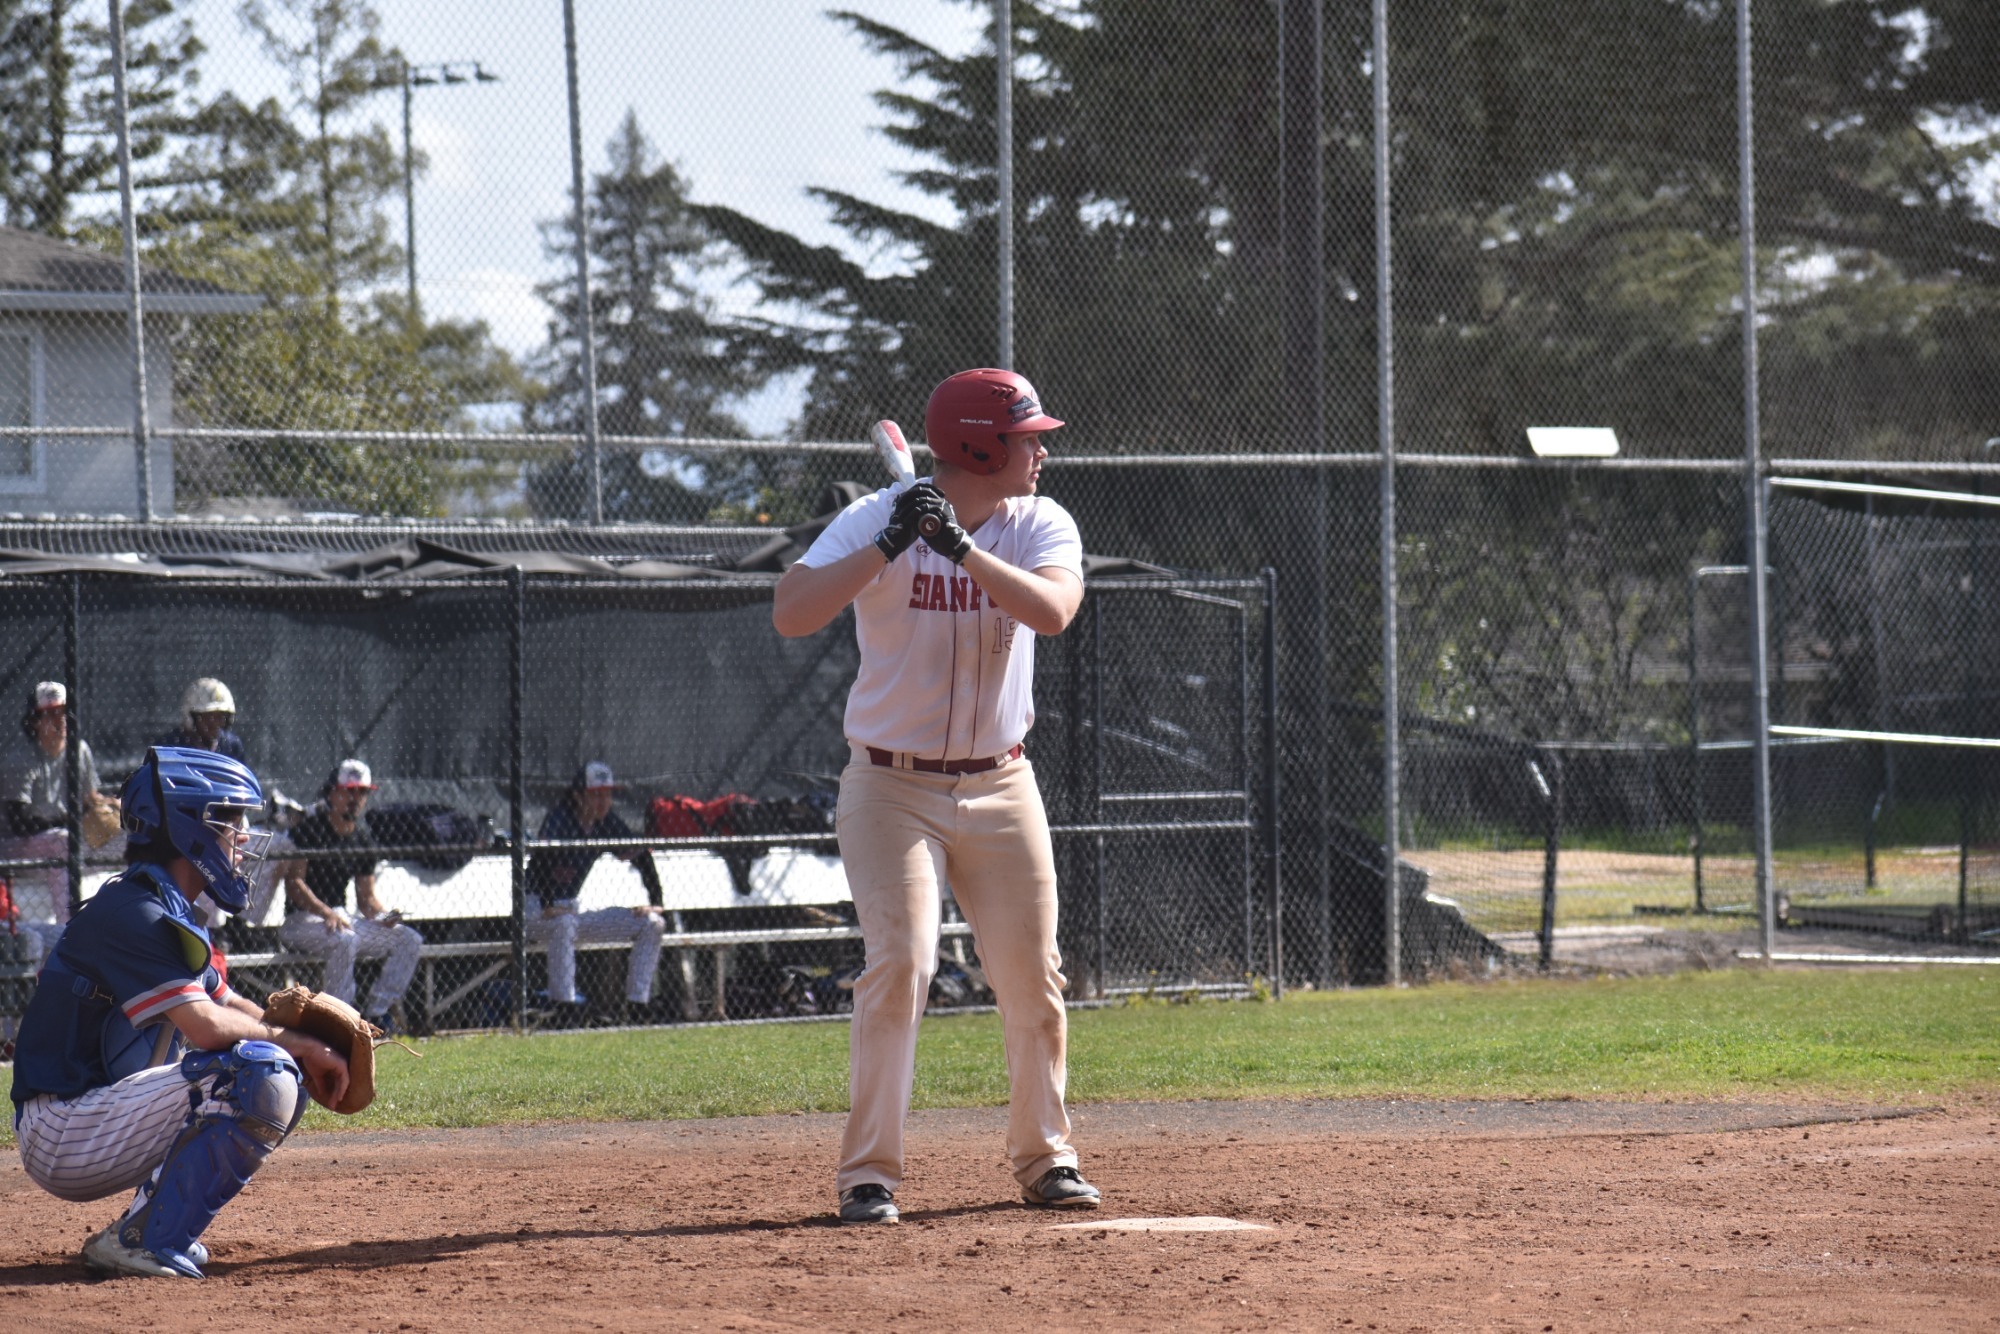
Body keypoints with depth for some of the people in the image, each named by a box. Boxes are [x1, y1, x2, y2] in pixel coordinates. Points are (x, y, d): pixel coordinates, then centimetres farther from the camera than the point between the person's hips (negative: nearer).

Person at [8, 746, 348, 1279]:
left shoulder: (175, 912, 15)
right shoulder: (132, 912, -17)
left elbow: (229, 1005, 20)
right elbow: (206, 1026, -26)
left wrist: (310, 1049, 1)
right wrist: (297, 1042, -11)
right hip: (60, 1141, -10)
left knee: (289, 1076, 15)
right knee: (263, 1073, -23)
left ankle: (147, 1231, 9)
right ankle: (144, 1242, -18)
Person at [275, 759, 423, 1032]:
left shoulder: (363, 840, 13)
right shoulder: (309, 828, -7)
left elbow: (366, 896, 15)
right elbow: (293, 882, -15)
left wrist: (383, 916, -8)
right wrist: (327, 914, -29)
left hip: (343, 917, 7)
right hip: (303, 919, -7)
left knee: (409, 940, -6)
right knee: (343, 940, -38)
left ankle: (376, 1013, -8)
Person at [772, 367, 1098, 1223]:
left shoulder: (1040, 527, -3)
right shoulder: (873, 521, -13)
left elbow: (1052, 612, -23)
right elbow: (789, 615, -25)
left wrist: (962, 548, -32)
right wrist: (888, 547, -33)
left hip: (1000, 790, 4)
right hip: (892, 788, -4)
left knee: (1033, 976, 6)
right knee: (900, 962, -15)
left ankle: (1044, 1158, 21)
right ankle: (869, 1173, -9)